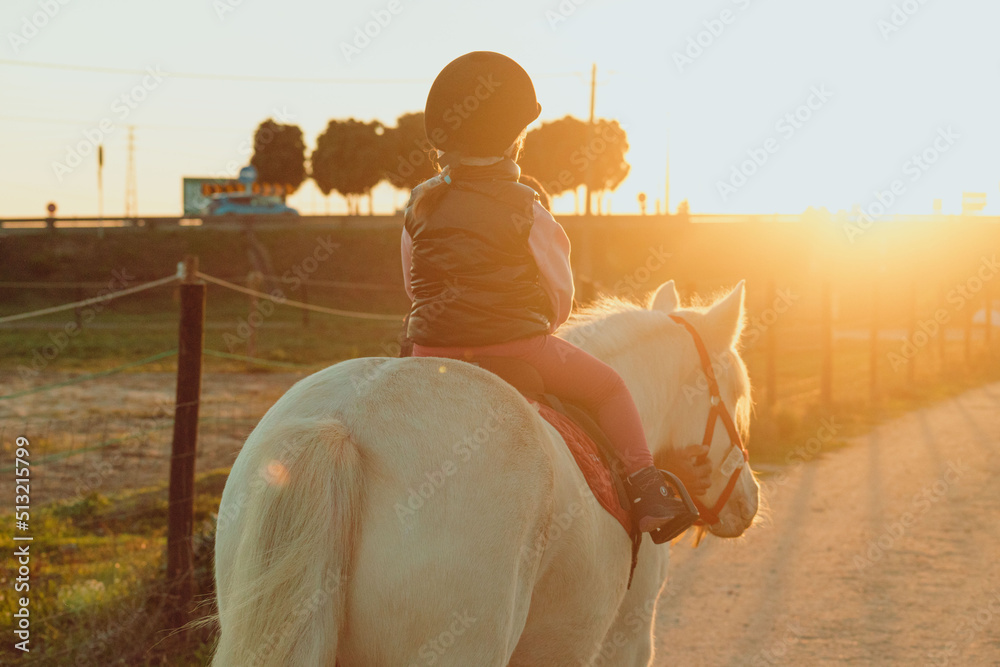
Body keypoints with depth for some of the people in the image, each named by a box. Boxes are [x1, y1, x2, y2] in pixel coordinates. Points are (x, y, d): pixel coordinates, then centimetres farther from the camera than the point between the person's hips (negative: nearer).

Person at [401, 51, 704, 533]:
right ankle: (647, 490, 14)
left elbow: (413, 286, 11)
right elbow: (561, 294, -1)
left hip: (432, 353, 4)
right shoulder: (524, 210, -10)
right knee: (607, 387, 17)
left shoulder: (419, 205, 1)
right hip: (517, 349, -3)